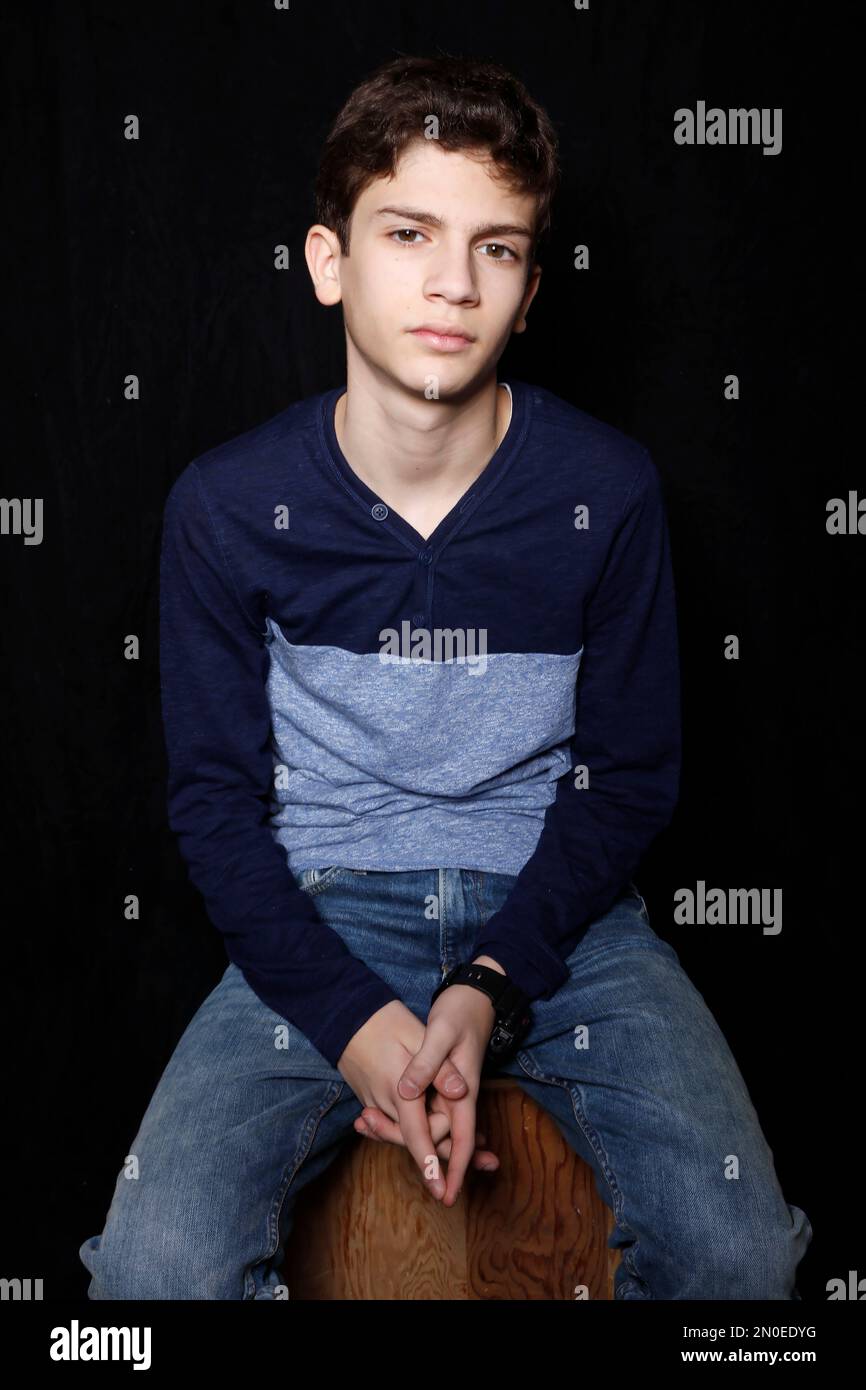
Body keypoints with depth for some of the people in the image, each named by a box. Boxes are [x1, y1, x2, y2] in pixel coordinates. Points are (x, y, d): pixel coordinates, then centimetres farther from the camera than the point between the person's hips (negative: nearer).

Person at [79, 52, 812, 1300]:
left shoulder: (606, 490, -7)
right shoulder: (228, 505, -7)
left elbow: (633, 775, 0)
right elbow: (215, 792, -2)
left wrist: (493, 985, -13)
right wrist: (352, 1017, -15)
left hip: (558, 913, 1)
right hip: (323, 917, 0)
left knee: (735, 1244, -19)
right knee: (155, 1260, -22)